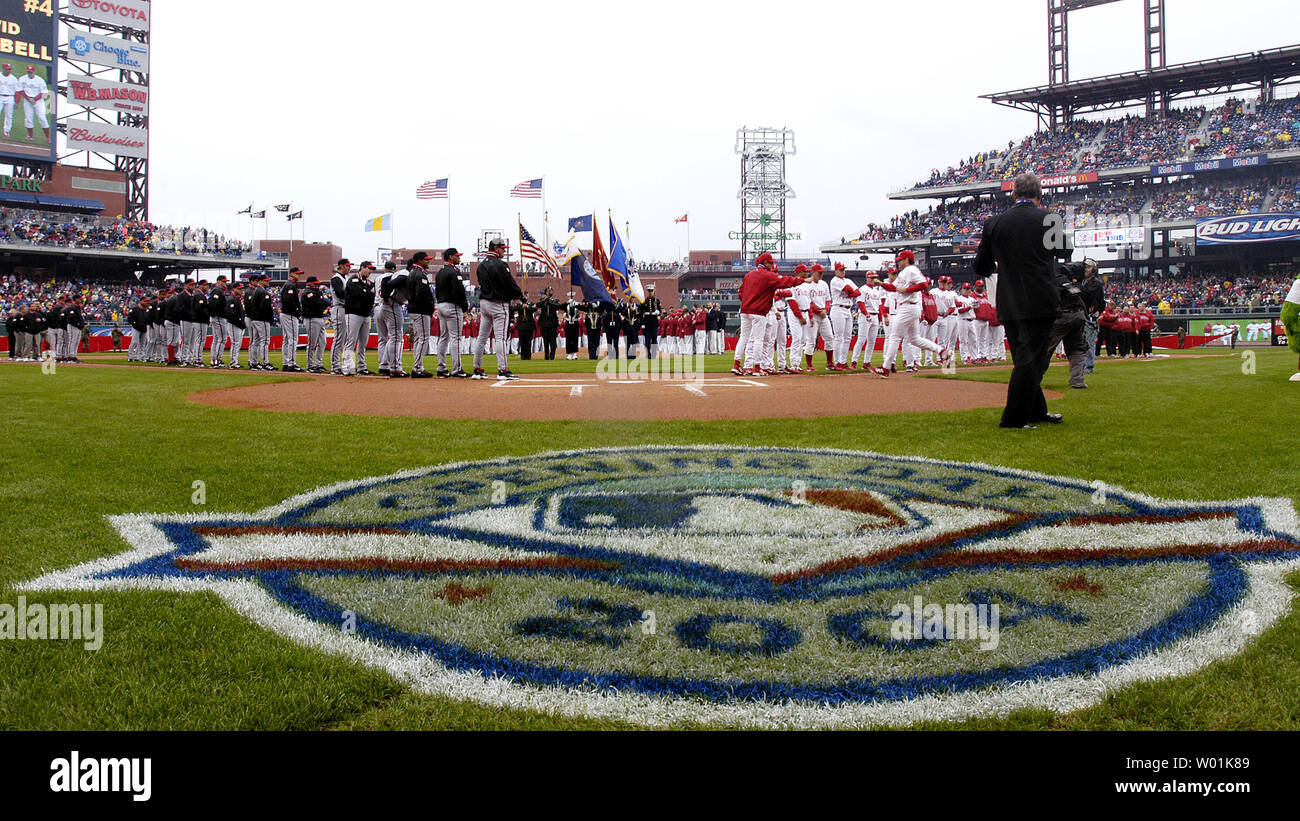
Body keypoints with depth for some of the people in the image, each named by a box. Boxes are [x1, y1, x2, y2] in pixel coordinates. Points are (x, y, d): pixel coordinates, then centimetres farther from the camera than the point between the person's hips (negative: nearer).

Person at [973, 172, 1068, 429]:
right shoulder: (1048, 219, -4)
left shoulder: (994, 223, 2)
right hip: (1040, 304, -4)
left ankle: (1036, 411, 28)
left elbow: (981, 266, 8)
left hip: (1008, 306, 4)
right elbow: (1064, 252, 14)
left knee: (1025, 360, 16)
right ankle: (1014, 418, -6)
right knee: (1031, 359, -2)